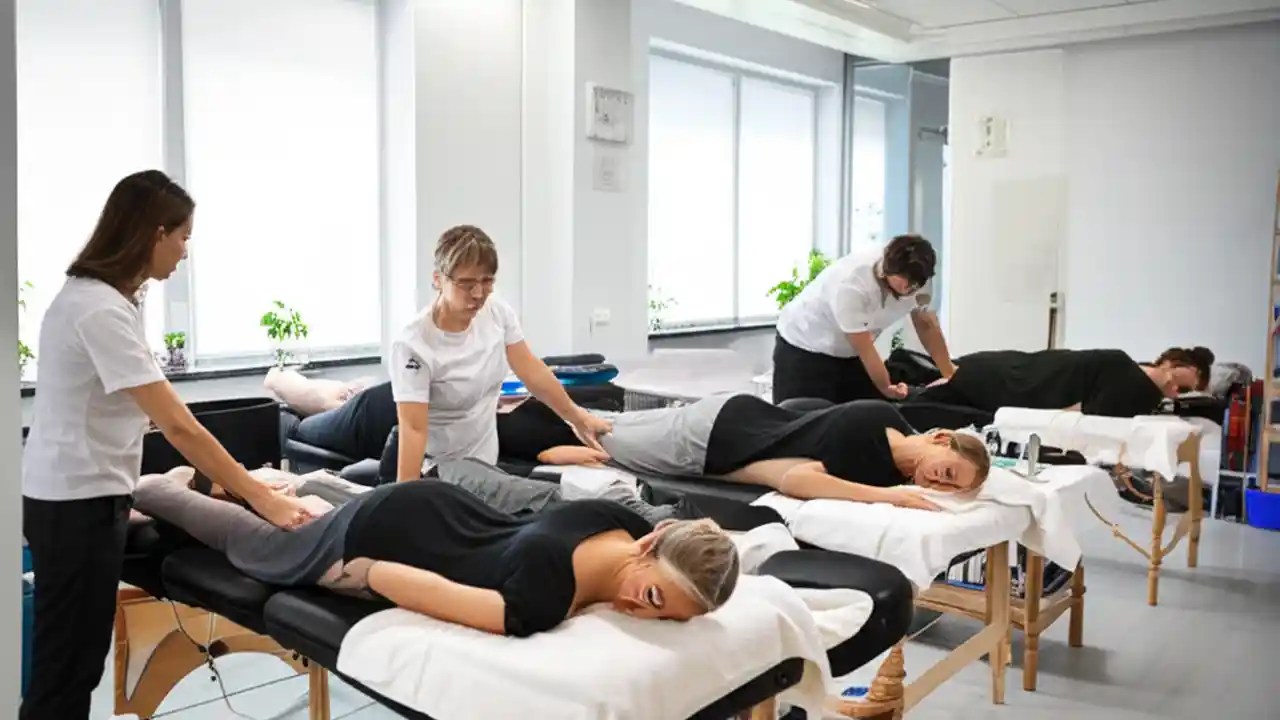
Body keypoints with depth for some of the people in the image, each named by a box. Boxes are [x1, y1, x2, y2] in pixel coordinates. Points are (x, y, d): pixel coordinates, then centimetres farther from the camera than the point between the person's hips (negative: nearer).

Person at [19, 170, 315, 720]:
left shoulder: (98, 297, 7)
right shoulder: (100, 310, -24)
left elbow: (155, 410, 10)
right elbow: (179, 426, -27)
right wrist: (262, 500, -24)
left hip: (81, 494, 9)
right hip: (75, 504, -9)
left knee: (76, 662, 17)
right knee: (66, 669, 3)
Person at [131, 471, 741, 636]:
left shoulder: (630, 523, -24)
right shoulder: (539, 605, -44)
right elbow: (383, 577, -38)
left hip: (440, 505, 4)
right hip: (377, 534, -4)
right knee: (256, 545, 28)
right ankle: (148, 489, 49)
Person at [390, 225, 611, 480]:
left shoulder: (498, 313, -10)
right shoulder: (413, 345, -26)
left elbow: (531, 371, 0)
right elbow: (413, 429, -29)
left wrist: (578, 419, 6)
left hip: (486, 459, 5)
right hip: (434, 469, -5)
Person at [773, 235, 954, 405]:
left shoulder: (913, 278, -16)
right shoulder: (851, 285, -36)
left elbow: (926, 324, 1)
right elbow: (865, 350, -27)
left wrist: (948, 373, 0)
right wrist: (888, 390, -18)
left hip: (850, 352, 7)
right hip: (805, 346, -7)